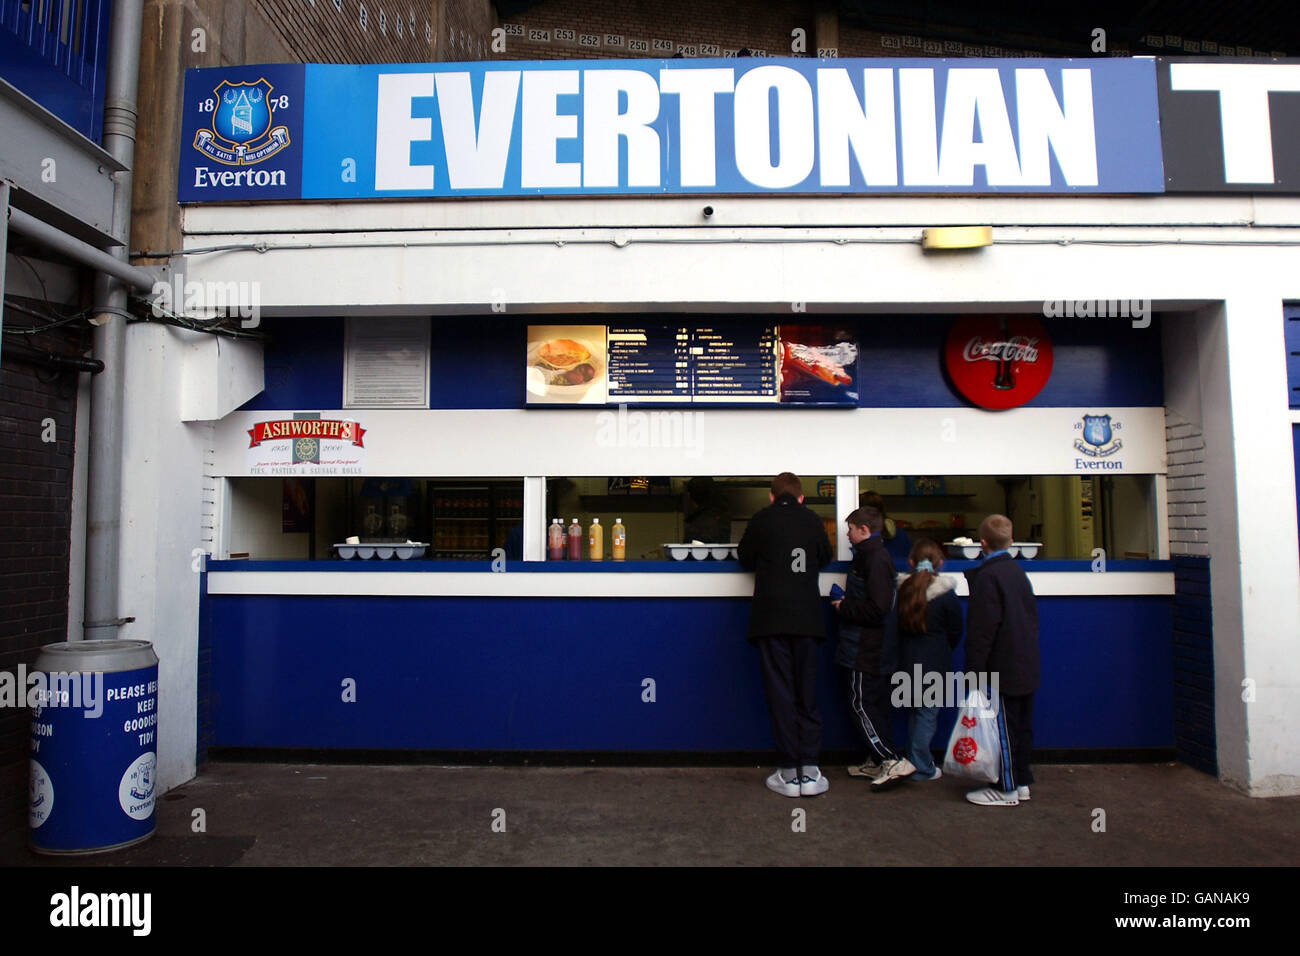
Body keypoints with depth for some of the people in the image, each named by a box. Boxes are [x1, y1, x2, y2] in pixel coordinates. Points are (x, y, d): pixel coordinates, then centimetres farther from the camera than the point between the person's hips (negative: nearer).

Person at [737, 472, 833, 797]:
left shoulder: (761, 520, 0)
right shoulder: (813, 520, 5)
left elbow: (745, 558, 13)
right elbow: (825, 557, 20)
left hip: (771, 618, -2)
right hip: (807, 618, 2)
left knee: (780, 692, 3)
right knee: (807, 692, 9)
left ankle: (790, 773, 6)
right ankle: (810, 771, 9)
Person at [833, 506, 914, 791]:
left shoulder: (875, 560, -18)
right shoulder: (873, 556, 13)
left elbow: (877, 608, -26)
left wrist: (844, 609, -13)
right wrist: (847, 602, 9)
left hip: (866, 651, -10)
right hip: (877, 650, 10)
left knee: (861, 705, -5)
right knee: (875, 705, 15)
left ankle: (895, 761, -3)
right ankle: (877, 763, 24)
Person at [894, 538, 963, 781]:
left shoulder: (901, 588, -1)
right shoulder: (946, 595, -10)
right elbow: (955, 634, -1)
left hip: (906, 663, 4)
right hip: (934, 666, -4)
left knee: (914, 712, 16)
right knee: (927, 714, 4)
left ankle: (914, 762, 25)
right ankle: (921, 768, 9)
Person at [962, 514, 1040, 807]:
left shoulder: (988, 576, -16)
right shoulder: (1018, 571, 9)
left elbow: (982, 630, -18)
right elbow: (1033, 615, 17)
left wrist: (974, 670, -14)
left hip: (1003, 669, -9)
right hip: (1026, 666, 9)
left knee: (1003, 728, 0)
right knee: (1021, 726, 15)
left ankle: (1005, 789, 8)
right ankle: (1021, 782, 25)